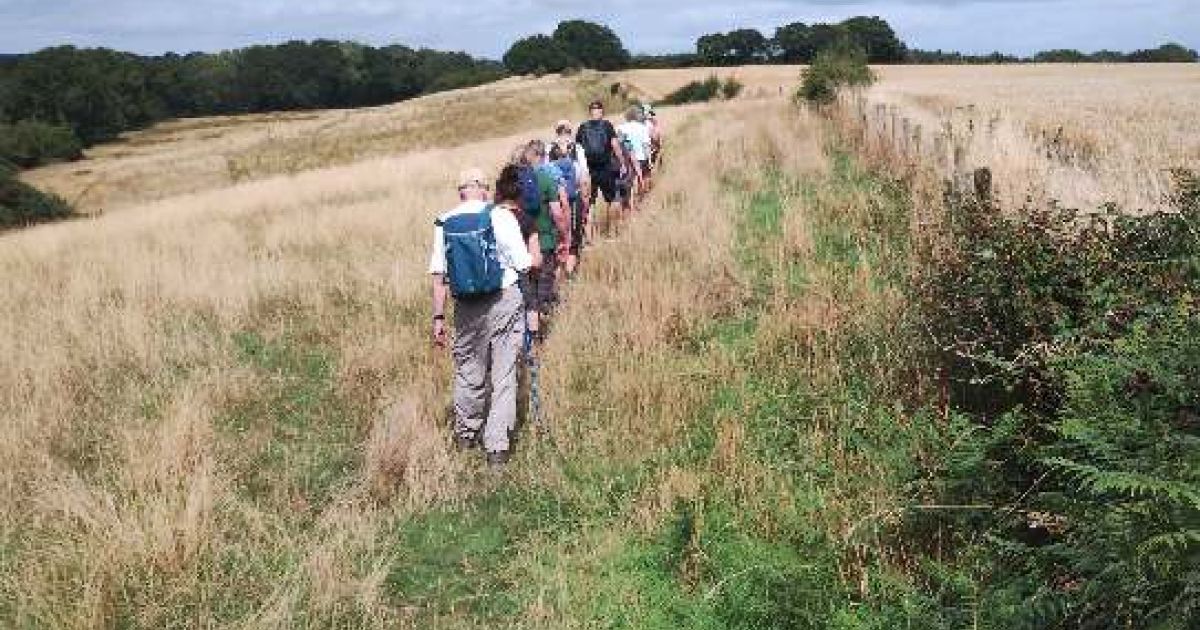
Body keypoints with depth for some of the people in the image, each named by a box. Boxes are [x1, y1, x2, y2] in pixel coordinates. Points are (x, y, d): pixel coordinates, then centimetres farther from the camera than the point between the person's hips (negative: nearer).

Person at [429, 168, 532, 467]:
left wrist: (438, 318, 5)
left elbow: (438, 275, 1)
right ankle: (497, 447, 6)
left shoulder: (444, 223, 1)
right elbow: (524, 264, -9)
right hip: (504, 302, -3)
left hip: (467, 308, 3)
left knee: (468, 372, 17)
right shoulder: (500, 216, -8)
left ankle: (465, 435, 36)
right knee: (503, 376, 5)